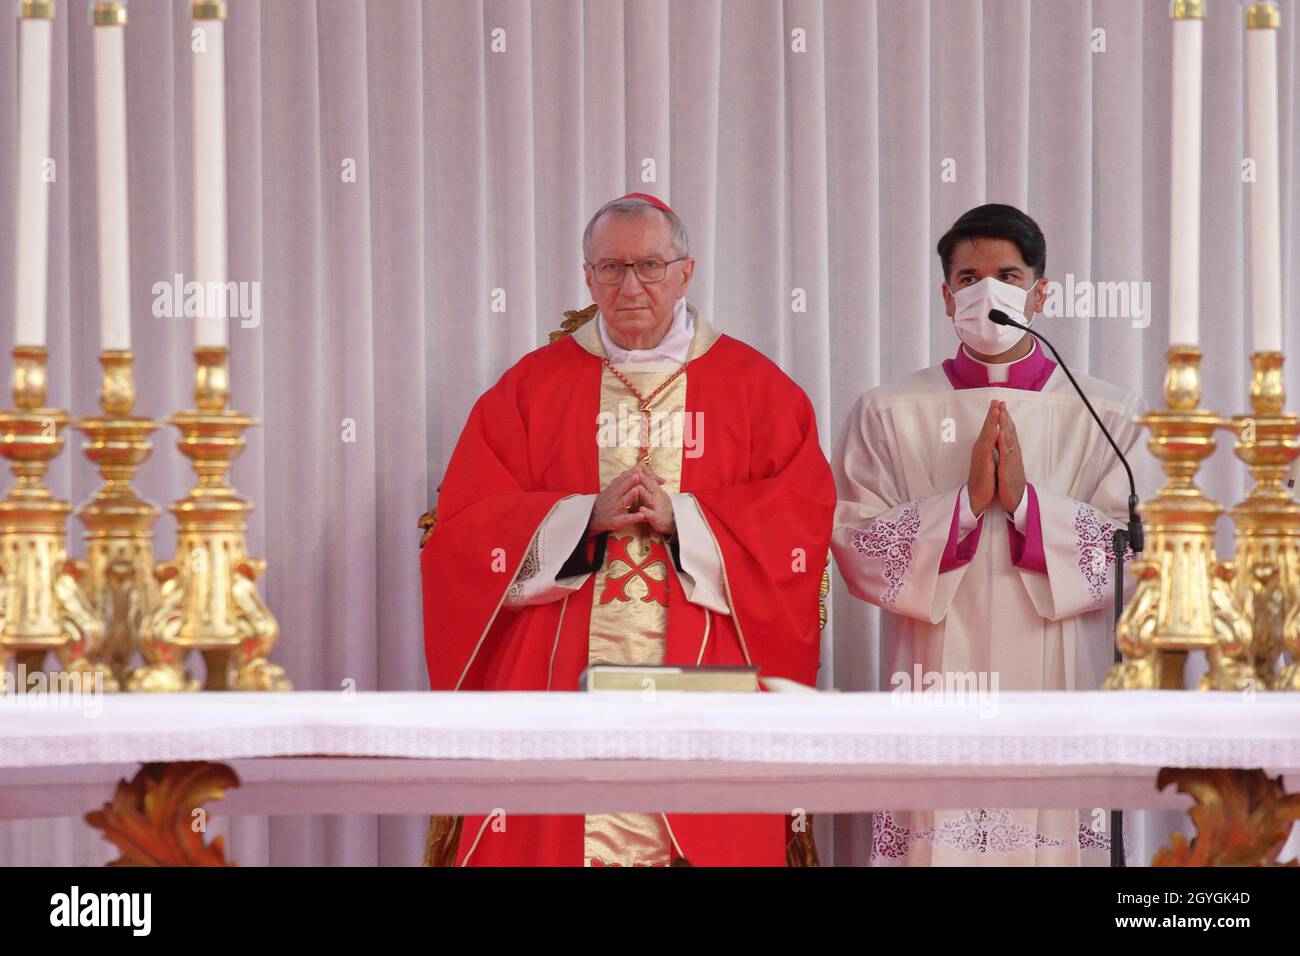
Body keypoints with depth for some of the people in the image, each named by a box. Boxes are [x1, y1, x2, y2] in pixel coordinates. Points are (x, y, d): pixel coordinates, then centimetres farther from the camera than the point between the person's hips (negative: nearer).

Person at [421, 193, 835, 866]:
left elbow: (802, 520, 0)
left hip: (703, 688, 0)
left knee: (713, 839, -7)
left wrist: (681, 518, -12)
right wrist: (587, 516, -11)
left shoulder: (754, 387, 10)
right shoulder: (531, 387, 11)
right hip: (562, 683, 0)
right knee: (552, 841, -7)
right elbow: (464, 523, 3)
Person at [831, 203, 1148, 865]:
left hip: (1060, 699, 0)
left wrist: (1026, 502, -13)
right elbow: (855, 545, 0)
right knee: (937, 848, -6)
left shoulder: (1109, 416, 7)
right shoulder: (889, 413, 9)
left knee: (1057, 847, -6)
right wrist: (966, 505, -12)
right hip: (937, 703, 0)